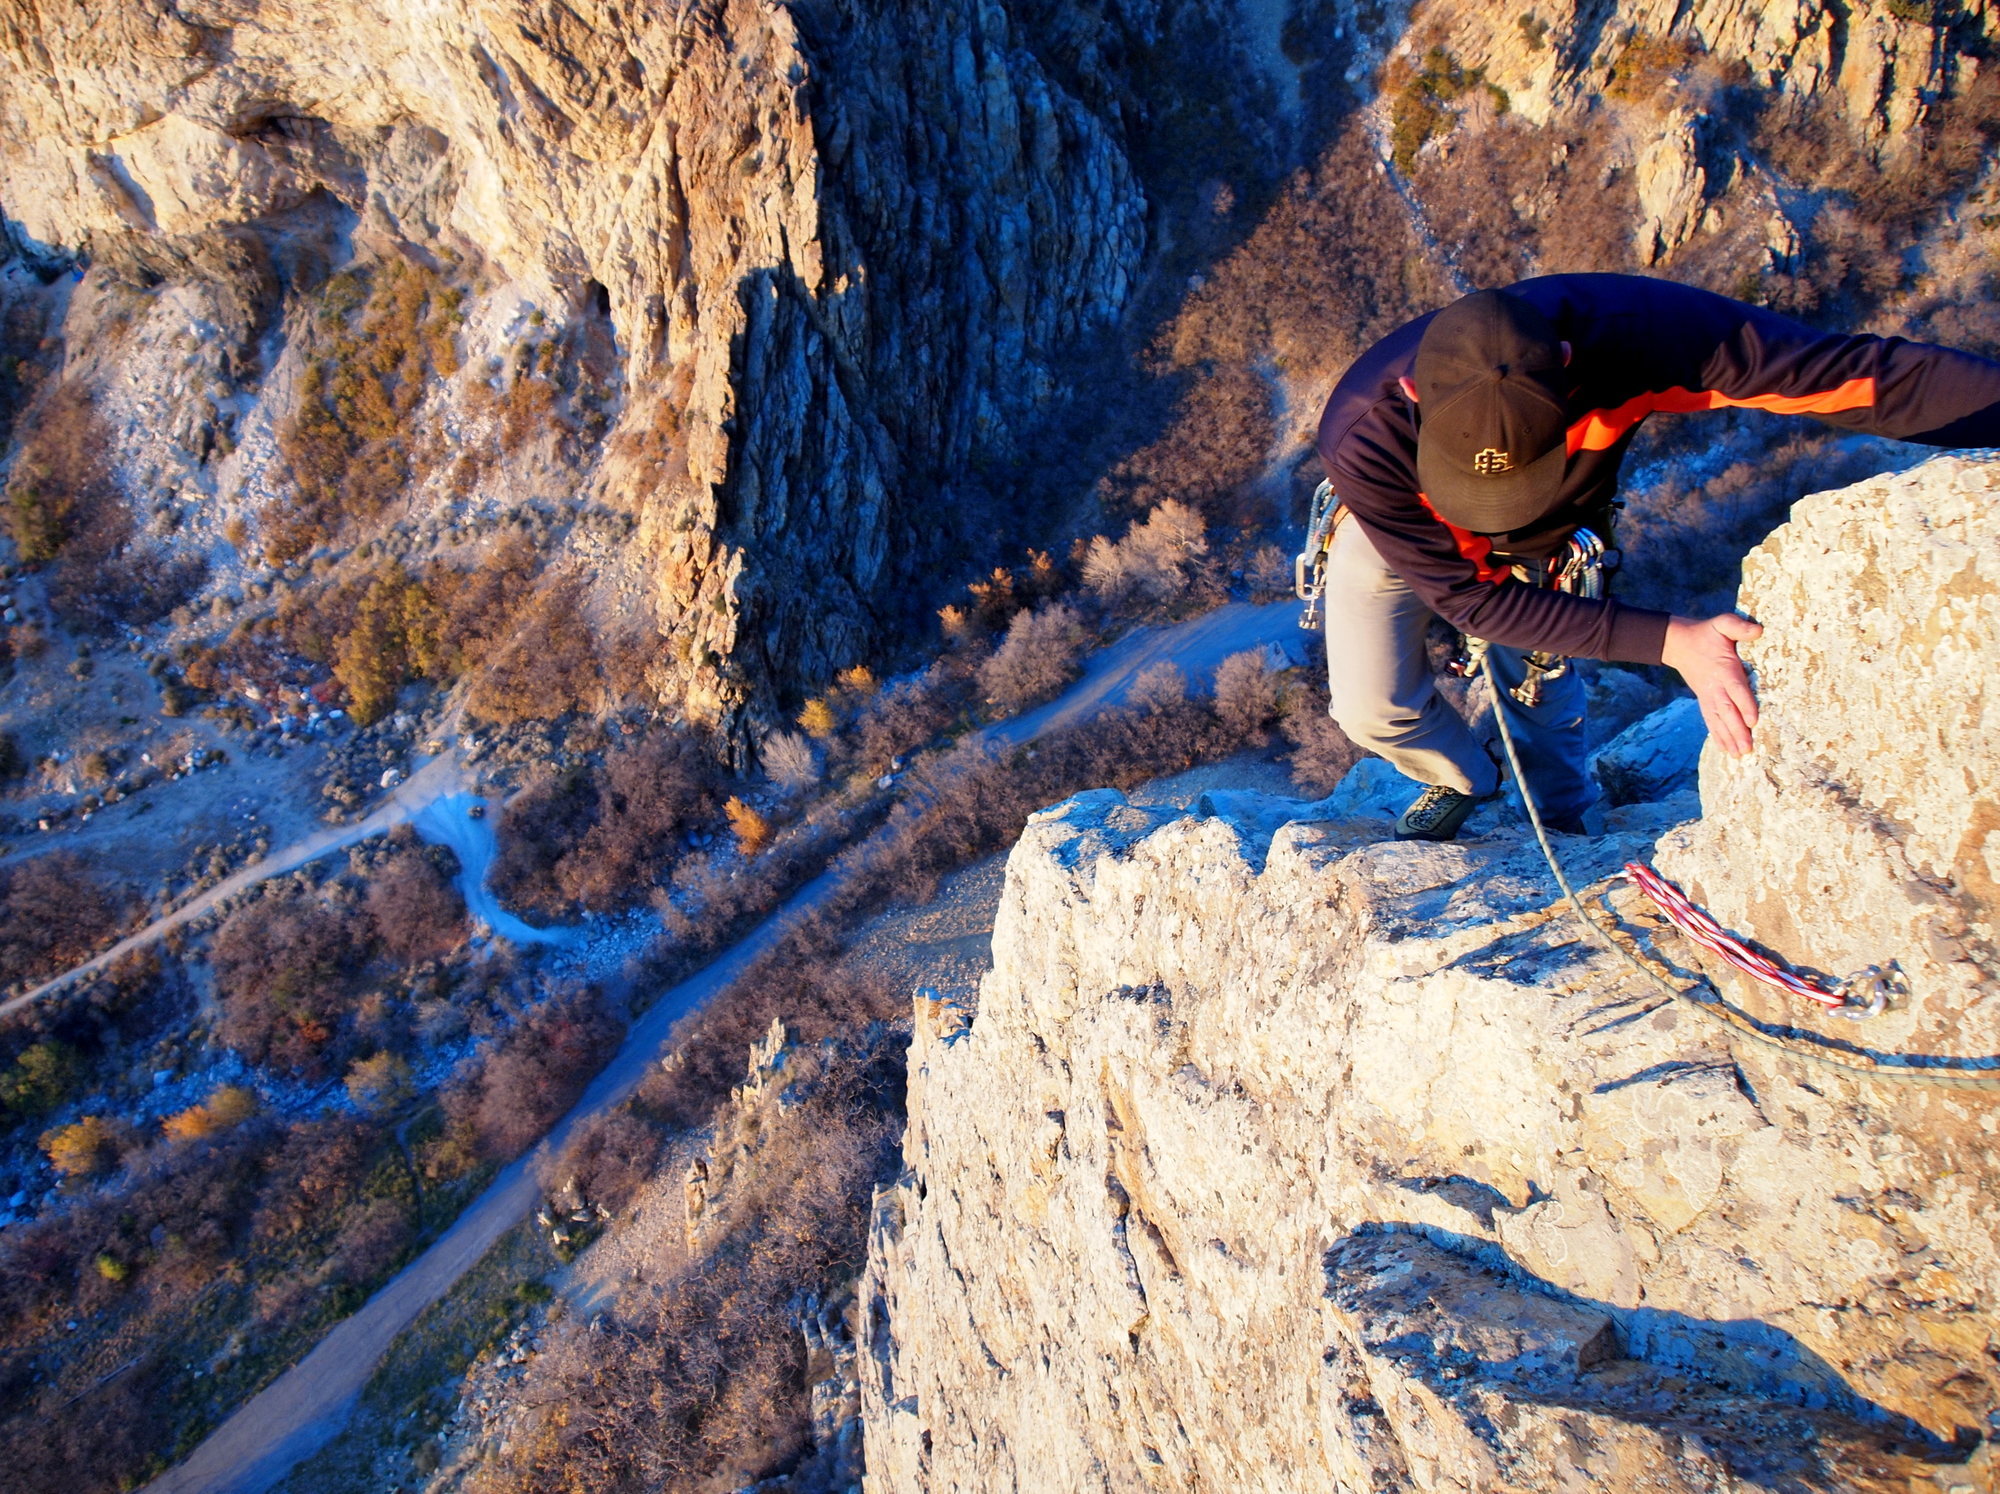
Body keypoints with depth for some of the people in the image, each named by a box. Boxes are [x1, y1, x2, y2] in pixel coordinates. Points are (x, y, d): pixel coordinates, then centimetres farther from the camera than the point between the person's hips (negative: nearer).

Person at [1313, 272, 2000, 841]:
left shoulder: (1633, 328, -44)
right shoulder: (1363, 438, -45)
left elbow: (1868, 372, -38)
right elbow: (1472, 597, -37)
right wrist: (1669, 642, -43)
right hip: (1400, 532, -1)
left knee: (1541, 691, 14)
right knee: (1373, 710, -10)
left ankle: (1563, 819, 47)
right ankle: (1464, 779, 25)